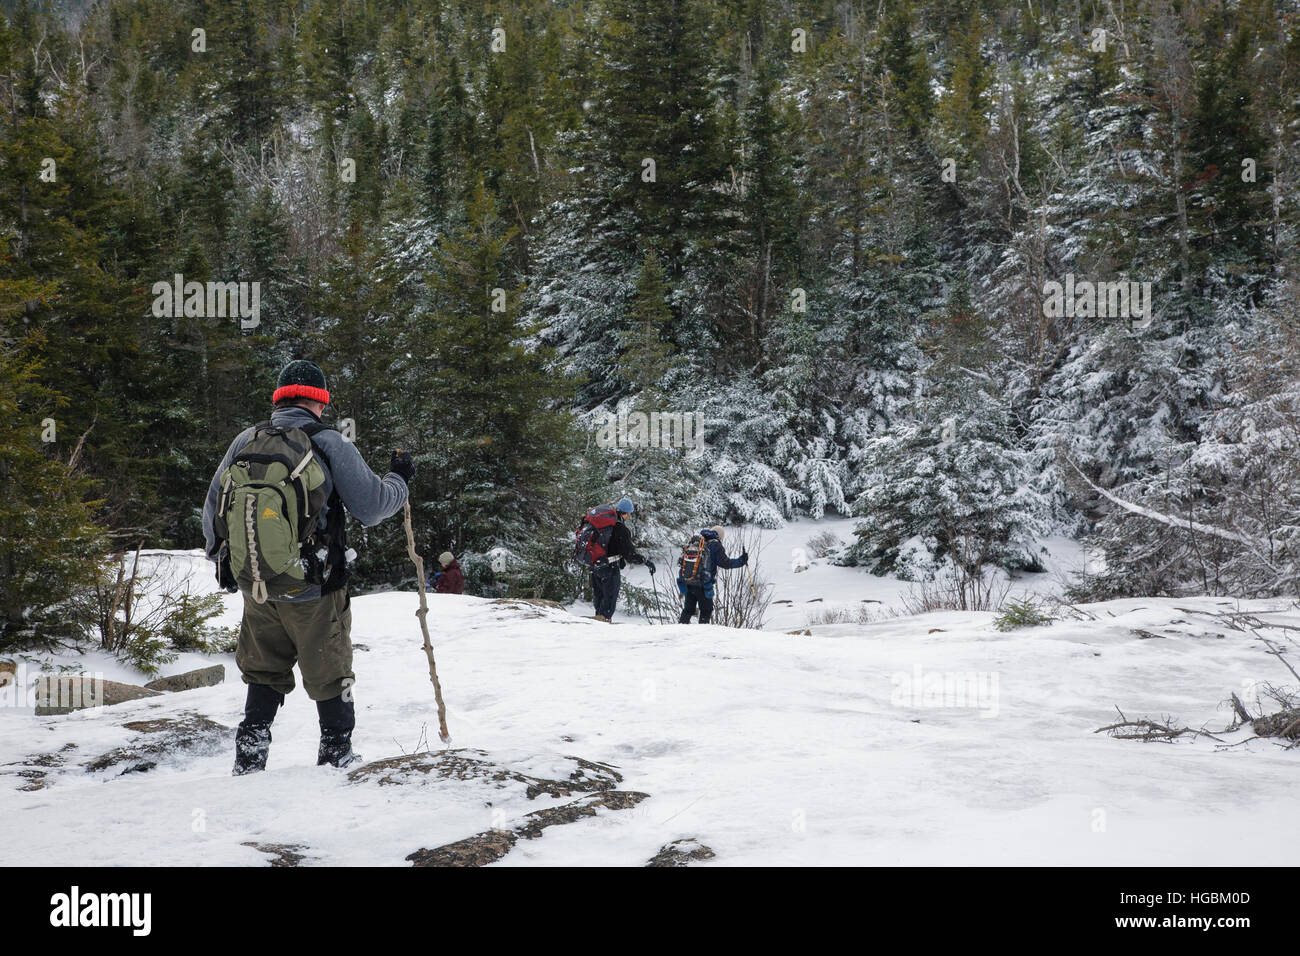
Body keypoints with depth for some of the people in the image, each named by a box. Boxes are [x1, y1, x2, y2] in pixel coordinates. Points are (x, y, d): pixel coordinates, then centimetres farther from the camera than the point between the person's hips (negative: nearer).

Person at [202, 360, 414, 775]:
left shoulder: (244, 441, 2)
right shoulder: (329, 443, -10)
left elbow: (211, 510, 10)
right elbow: (371, 506, -9)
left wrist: (222, 560, 25)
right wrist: (399, 480, 11)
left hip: (255, 588, 4)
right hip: (315, 592, -4)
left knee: (264, 675, 20)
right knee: (329, 677, 13)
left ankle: (248, 762, 20)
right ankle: (337, 753, 23)